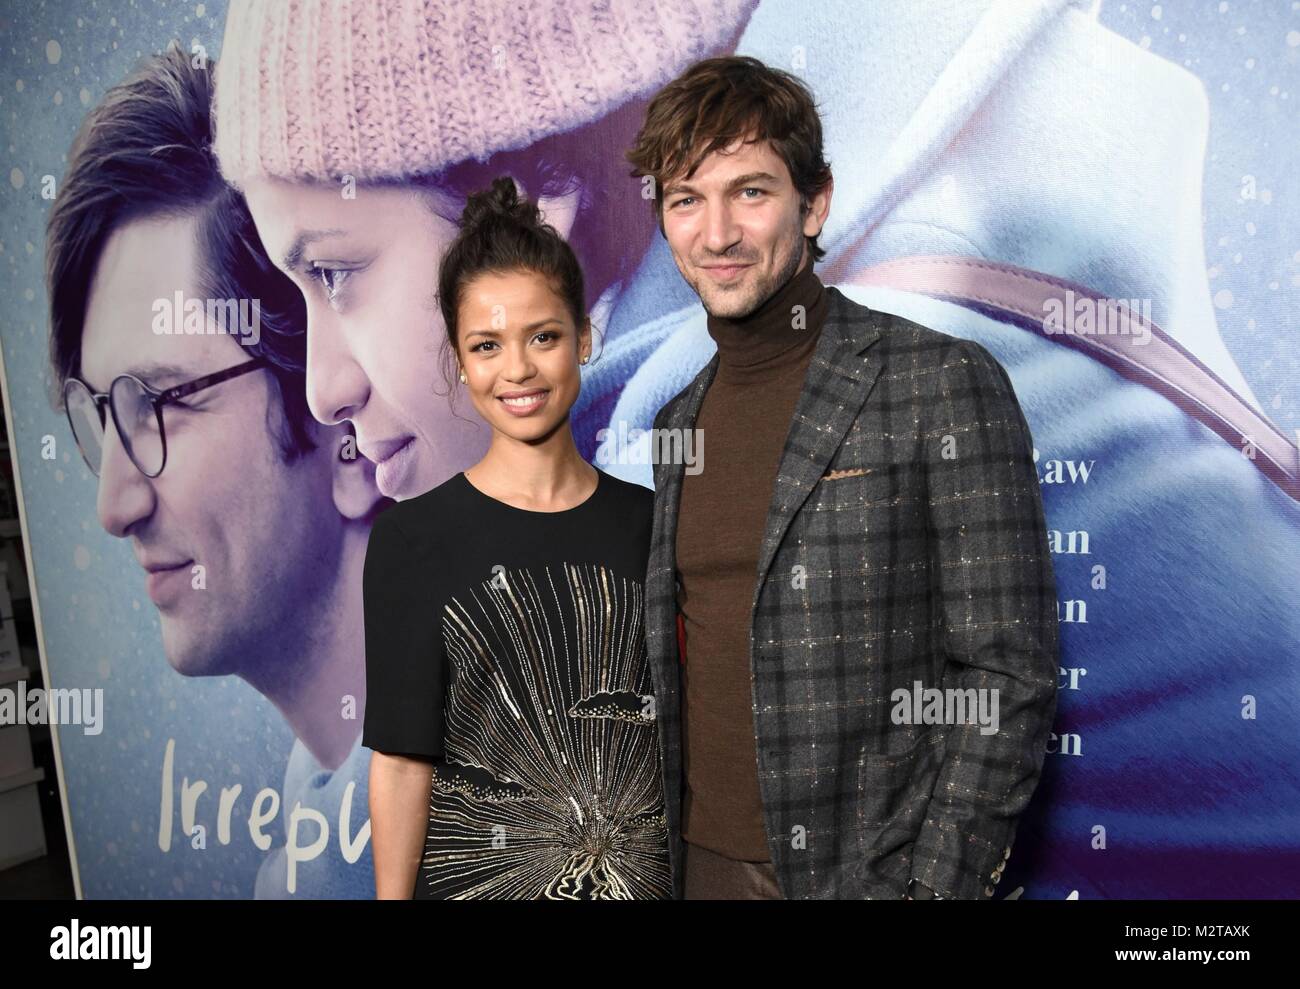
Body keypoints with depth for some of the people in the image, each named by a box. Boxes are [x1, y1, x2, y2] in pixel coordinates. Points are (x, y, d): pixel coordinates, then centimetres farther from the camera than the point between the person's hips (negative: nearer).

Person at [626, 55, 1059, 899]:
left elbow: (1009, 673, -13)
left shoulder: (945, 383, -13)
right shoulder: (678, 422, 5)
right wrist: (656, 851, 8)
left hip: (870, 867, -5)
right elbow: (680, 664, 11)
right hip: (702, 859, 5)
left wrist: (938, 881, -16)